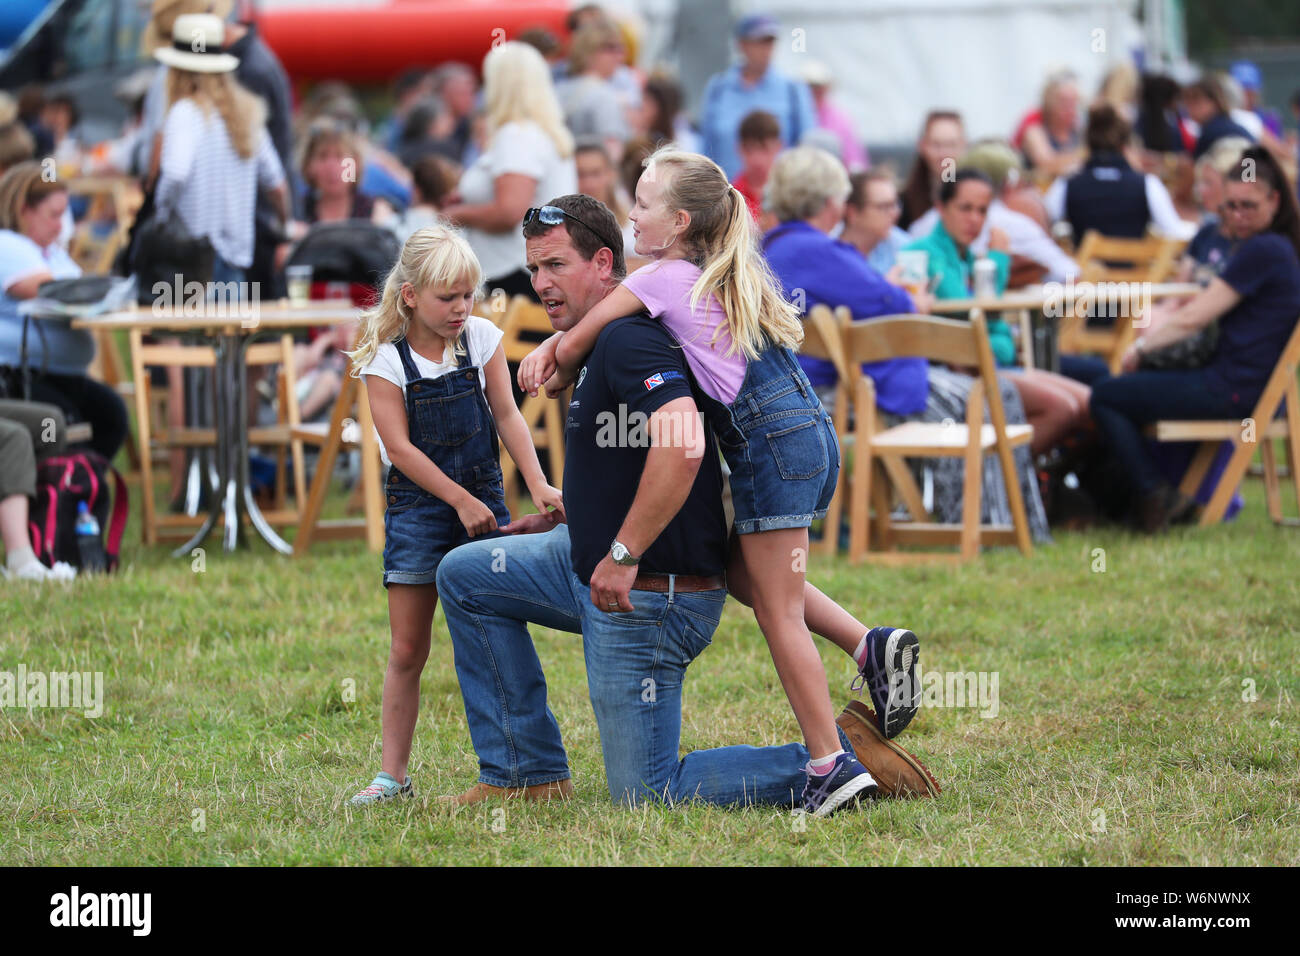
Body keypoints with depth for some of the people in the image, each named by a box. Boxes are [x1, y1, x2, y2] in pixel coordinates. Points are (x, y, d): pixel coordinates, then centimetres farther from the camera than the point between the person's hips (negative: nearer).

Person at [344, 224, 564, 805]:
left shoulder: (480, 338, 1)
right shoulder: (385, 359, -8)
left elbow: (506, 414, 2)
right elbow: (400, 447, -12)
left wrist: (537, 485, -10)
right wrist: (461, 501, -16)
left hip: (482, 500, 2)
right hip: (418, 509, -2)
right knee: (407, 652, -1)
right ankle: (392, 774, 5)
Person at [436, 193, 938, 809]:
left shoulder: (628, 341, -20)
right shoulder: (606, 342, 13)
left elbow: (682, 446, -37)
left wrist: (622, 555, -30)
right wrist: (560, 519, 26)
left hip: (649, 597, -10)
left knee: (645, 793, -3)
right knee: (464, 574, 16)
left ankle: (845, 760, 0)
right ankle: (527, 775, 17)